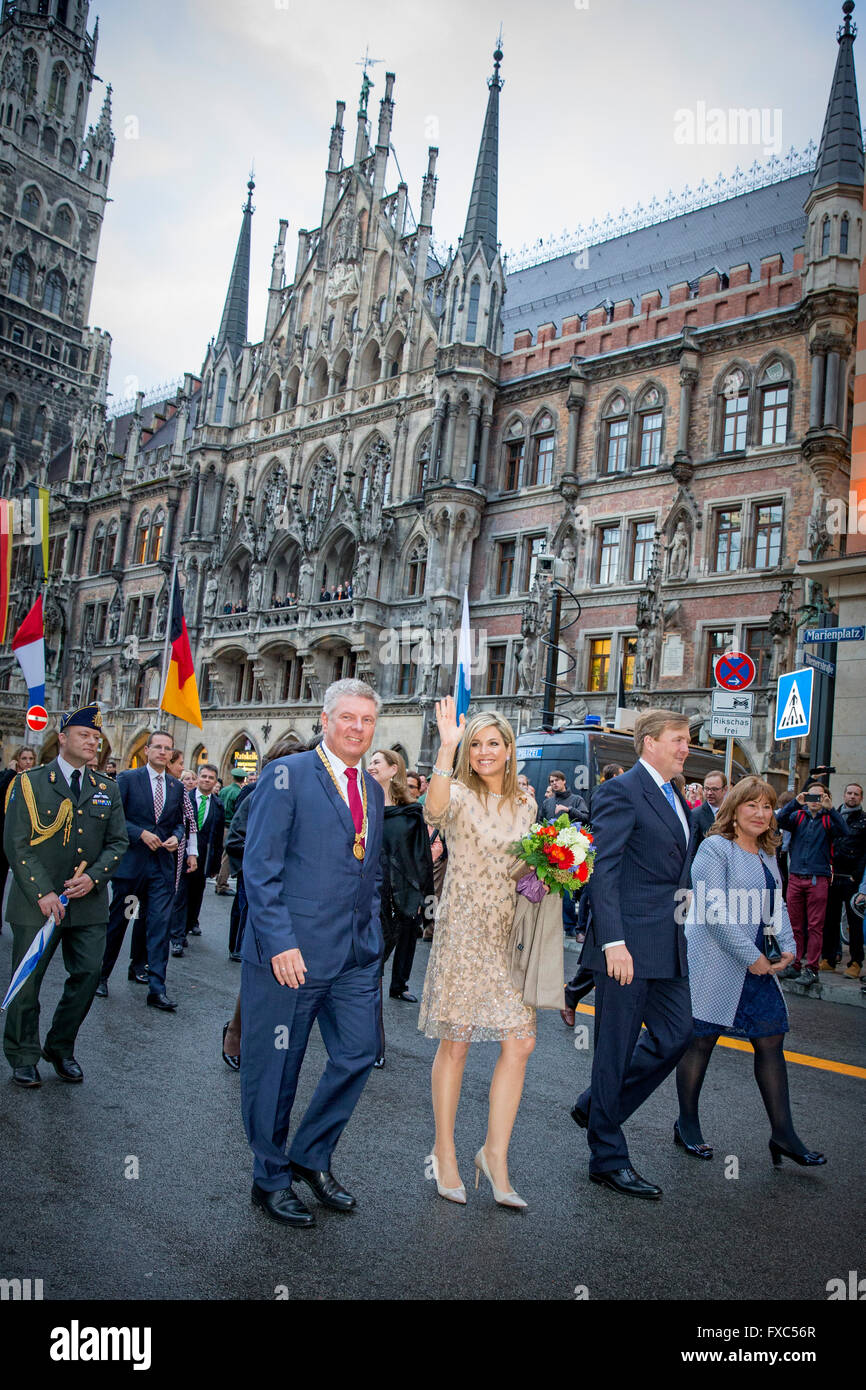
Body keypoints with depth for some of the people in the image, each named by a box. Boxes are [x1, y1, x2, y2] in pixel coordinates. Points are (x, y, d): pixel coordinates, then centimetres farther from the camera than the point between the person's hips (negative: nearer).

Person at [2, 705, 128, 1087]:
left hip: (89, 902, 3)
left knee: (87, 976, 4)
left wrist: (94, 876, -10)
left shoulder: (107, 790, 10)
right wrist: (42, 893, -14)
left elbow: (118, 841, 9)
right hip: (38, 902, -3)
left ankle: (61, 1048, 25)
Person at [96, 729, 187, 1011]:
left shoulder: (176, 786, 11)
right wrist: (141, 833, -16)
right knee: (117, 921, 10)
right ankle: (101, 975, 29)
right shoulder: (128, 779, -2)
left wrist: (175, 837, -3)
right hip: (131, 862, -3)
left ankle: (157, 989, 0)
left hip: (163, 864, 3)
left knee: (161, 924, -3)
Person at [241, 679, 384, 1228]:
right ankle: (272, 1177, 27)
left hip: (357, 955, 6)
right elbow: (261, 867, -12)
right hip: (291, 953, -6)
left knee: (360, 1053, 8)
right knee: (275, 1069, 7)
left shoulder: (373, 790, 12)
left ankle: (312, 1157, 29)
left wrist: (371, 930, 11)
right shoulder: (287, 775, -8)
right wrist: (279, 942, -17)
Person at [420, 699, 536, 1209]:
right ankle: (445, 1153, 19)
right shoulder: (460, 794, -5)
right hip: (464, 931, -4)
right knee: (455, 1044, 3)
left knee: (520, 1043, -1)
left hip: (511, 933, 5)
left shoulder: (525, 805, 12)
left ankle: (496, 1154, 14)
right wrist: (446, 748, -42)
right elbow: (435, 810, -31)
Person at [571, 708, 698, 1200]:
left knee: (677, 1034, 12)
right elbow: (602, 870, -18)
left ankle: (595, 1105, 29)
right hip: (629, 943, -9)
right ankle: (609, 1157, 17)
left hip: (668, 945, 9)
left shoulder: (677, 799, 17)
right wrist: (614, 941, -24)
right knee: (616, 1046, 2)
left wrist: (680, 933, 14)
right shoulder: (621, 792, -11)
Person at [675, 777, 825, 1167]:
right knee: (701, 1040, 3)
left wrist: (787, 945, 1)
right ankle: (687, 1125, 19)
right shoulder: (715, 848, -11)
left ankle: (783, 1134, 14)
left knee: (771, 1039, 6)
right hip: (714, 962, -7)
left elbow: (776, 905, 19)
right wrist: (751, 957, -17)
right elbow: (714, 911, -17)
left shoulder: (767, 855, 14)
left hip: (757, 965, 7)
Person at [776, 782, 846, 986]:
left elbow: (844, 832, -14)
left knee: (815, 926, -2)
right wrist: (795, 803, -18)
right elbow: (779, 821, -8)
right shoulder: (798, 816, 10)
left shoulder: (828, 819, 5)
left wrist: (830, 809, -22)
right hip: (795, 877, 2)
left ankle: (811, 968, 2)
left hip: (818, 879, -2)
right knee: (795, 925, 7)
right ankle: (795, 965, 15)